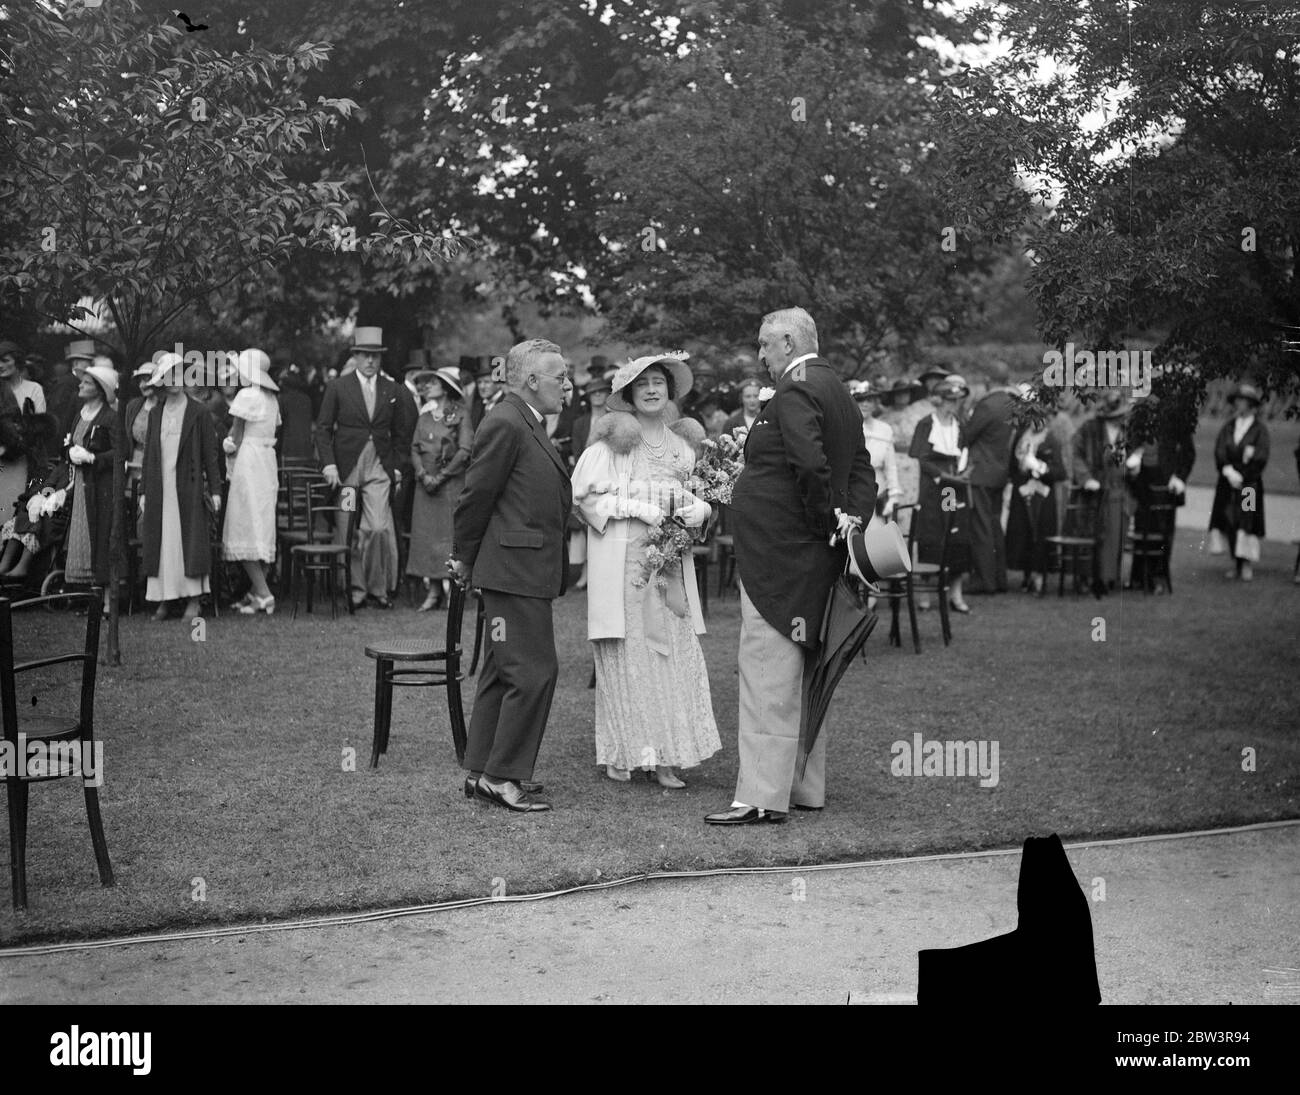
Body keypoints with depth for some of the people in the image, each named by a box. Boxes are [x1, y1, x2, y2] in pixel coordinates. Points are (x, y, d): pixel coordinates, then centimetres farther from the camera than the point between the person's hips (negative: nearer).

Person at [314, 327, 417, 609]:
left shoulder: (393, 391, 8)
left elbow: (400, 434, 16)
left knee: (378, 528, -11)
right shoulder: (338, 387, 1)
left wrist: (397, 466, 8)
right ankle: (356, 589, 13)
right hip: (346, 468, -1)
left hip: (379, 469, 1)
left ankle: (377, 588, 3)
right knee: (348, 532, 2)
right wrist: (329, 464, -9)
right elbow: (323, 428, 1)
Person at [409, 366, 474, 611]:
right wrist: (423, 474, -7)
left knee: (450, 533, -7)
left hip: (451, 482, -5)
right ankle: (433, 591, 4)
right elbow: (415, 449, 10)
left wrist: (440, 477, -12)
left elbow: (465, 451, -9)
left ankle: (453, 587, -3)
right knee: (426, 533, 1)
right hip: (426, 482, 5)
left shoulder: (460, 414, -3)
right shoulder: (425, 415, 14)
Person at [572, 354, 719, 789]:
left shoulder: (684, 440, 14)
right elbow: (586, 493, -6)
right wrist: (642, 510, -13)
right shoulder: (612, 438, -2)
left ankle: (664, 757, 3)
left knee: (675, 651, -1)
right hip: (621, 558, -4)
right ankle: (620, 753, 7)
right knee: (625, 653, -3)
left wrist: (695, 510, -3)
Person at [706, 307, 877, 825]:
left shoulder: (795, 394, -15)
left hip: (778, 552, -10)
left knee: (768, 675, -9)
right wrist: (852, 519, 3)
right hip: (813, 558, 10)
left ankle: (763, 796, -8)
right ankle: (805, 787, 24)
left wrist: (826, 521, -15)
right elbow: (861, 469, 14)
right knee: (804, 675, 16)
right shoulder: (837, 392, 16)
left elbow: (811, 465, -27)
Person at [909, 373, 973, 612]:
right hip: (933, 491, -4)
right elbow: (923, 460, -7)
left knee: (958, 540, 0)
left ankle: (956, 593, 3)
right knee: (931, 541, -5)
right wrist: (948, 476, -15)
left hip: (957, 490, 4)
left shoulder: (959, 425, 12)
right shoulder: (926, 424, -2)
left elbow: (965, 454, 15)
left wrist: (964, 472, -7)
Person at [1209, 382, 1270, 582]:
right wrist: (1229, 472, -14)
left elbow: (1261, 457, -10)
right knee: (1228, 521, 2)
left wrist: (1239, 475, -13)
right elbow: (1219, 453, 1)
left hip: (1249, 484, -4)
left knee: (1246, 520, -8)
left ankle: (1247, 565, -6)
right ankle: (1236, 564, 7)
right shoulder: (1228, 426, 10)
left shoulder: (1259, 428, -2)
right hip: (1227, 483, 4)